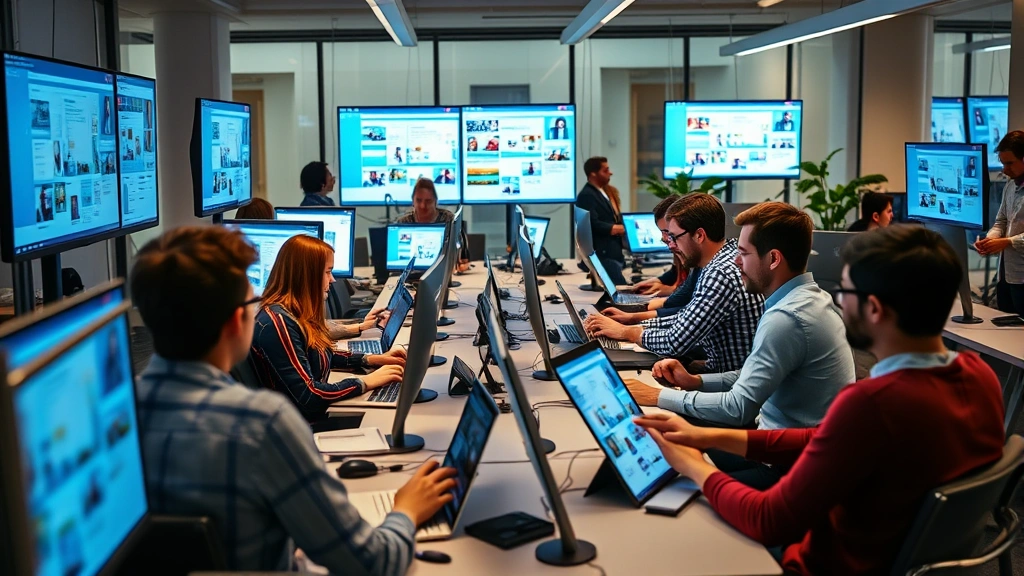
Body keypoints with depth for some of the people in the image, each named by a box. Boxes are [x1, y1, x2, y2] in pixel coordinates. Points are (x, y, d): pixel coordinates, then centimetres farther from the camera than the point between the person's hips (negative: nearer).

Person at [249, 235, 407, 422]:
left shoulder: (299, 314, 8)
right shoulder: (277, 322, -21)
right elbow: (307, 395, -24)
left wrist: (373, 359, 14)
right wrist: (366, 382, -16)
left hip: (316, 416, 9)